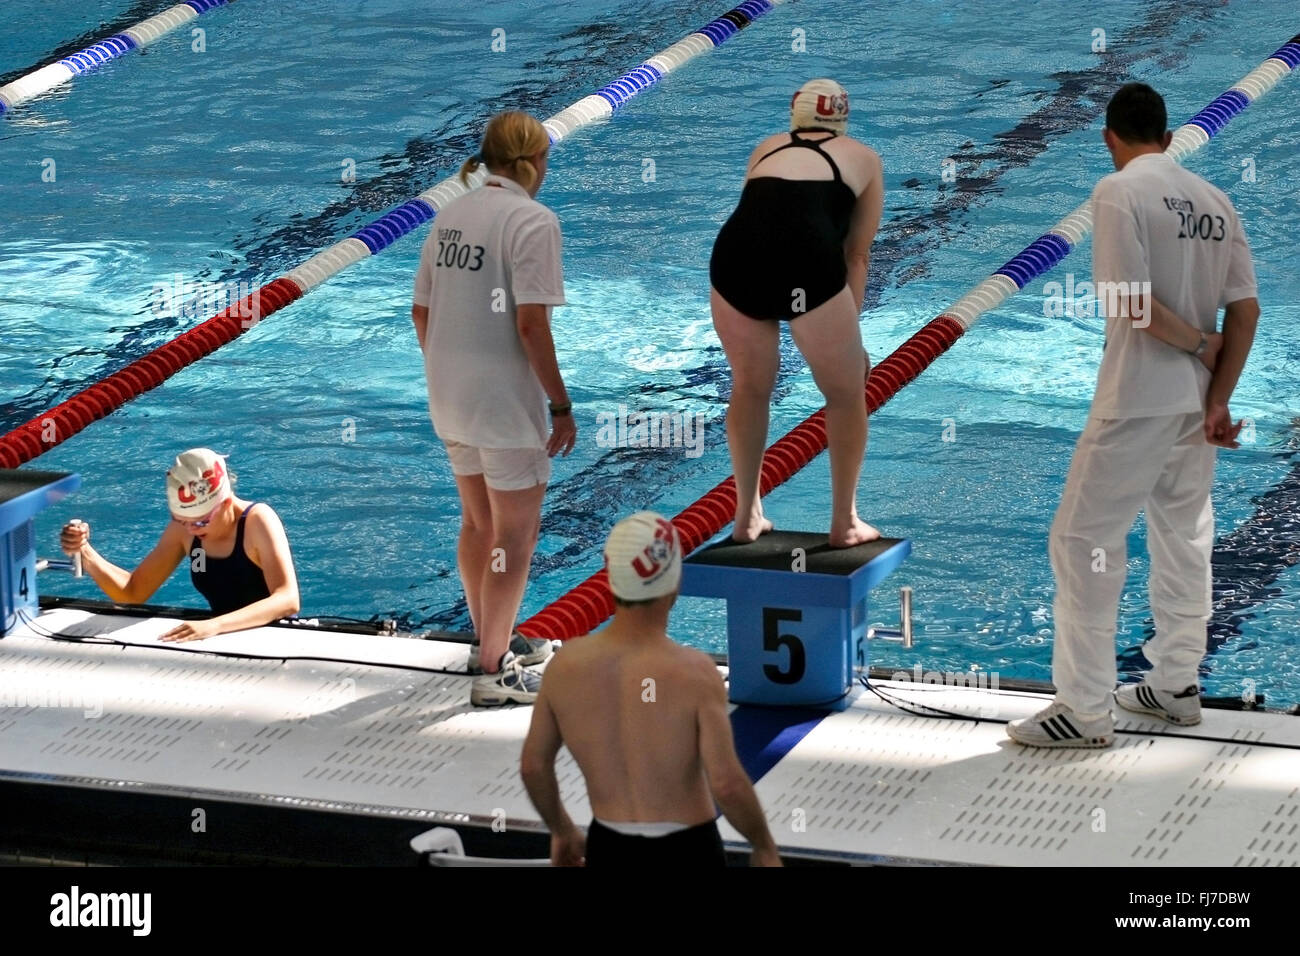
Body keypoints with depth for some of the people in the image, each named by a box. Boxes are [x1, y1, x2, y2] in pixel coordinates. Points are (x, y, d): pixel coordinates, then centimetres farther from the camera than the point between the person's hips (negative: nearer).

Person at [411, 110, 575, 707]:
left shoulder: (450, 216, 7)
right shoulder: (533, 221, -15)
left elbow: (421, 311, 10)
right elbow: (531, 325, -20)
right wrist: (561, 405, -14)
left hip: (450, 398, 8)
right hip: (504, 403, -8)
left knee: (479, 522, 23)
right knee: (516, 535, 4)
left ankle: (490, 639, 38)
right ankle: (494, 671, 8)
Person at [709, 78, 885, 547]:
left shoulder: (767, 149, 33)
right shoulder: (862, 158, 27)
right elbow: (856, 255, 21)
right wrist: (847, 331, 23)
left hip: (735, 250, 3)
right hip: (807, 258, -3)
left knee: (750, 388, 25)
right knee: (846, 394, 17)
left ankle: (747, 516, 32)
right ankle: (845, 522, 22)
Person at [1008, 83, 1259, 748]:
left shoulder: (1120, 191, -12)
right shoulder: (1213, 200, 7)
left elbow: (1133, 303, -20)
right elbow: (1246, 311, 2)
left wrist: (1197, 343, -5)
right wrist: (1217, 401, 0)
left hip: (1136, 404, -7)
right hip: (1198, 402, 7)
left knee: (1084, 540, -1)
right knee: (1184, 538, 19)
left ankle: (1084, 709, -1)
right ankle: (1176, 686, 29)